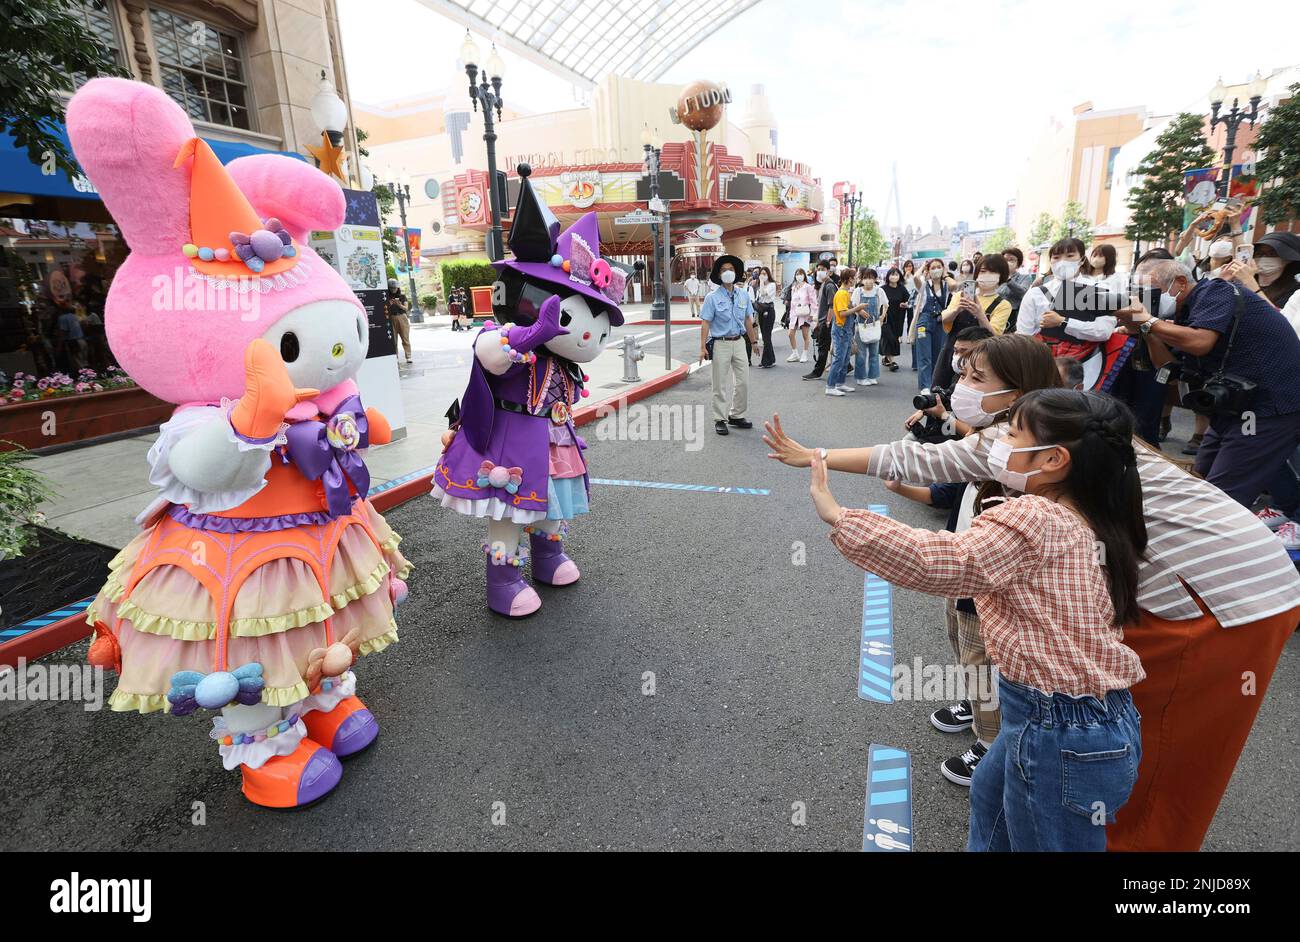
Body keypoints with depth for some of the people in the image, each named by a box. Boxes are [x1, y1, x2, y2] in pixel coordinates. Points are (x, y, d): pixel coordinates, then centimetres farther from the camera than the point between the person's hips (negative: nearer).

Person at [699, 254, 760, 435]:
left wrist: (754, 341, 15)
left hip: (739, 342, 5)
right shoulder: (712, 297, -6)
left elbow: (747, 320, 14)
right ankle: (720, 420, 11)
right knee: (720, 384, 2)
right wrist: (703, 347, -16)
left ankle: (736, 415, 23)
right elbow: (705, 323, -10)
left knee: (743, 381, 8)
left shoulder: (743, 295, 7)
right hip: (721, 344, -4)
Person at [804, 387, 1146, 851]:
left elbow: (935, 562, -34)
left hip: (1062, 737, -9)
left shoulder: (1030, 519, -24)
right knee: (990, 797, 31)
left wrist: (837, 516, -31)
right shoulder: (1079, 519, 4)